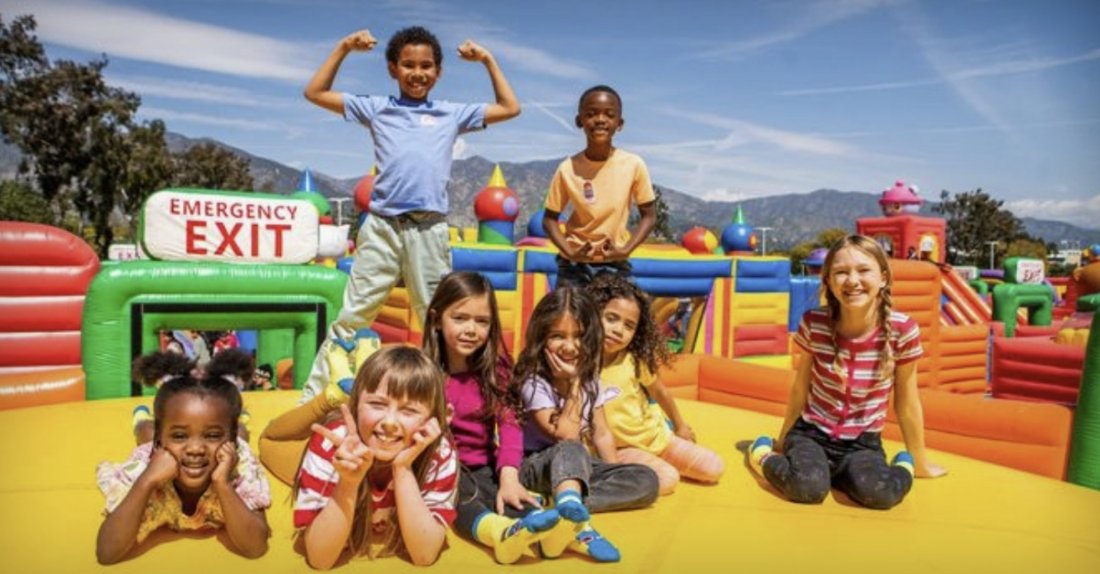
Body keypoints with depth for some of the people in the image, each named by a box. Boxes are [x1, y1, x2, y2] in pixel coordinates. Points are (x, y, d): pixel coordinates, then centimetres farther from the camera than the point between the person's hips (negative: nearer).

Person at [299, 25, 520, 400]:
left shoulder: (452, 114, 15)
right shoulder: (376, 108, 14)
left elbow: (510, 108, 20)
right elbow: (315, 93, 16)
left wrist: (487, 60, 18)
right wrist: (344, 48, 12)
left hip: (430, 230, 0)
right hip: (381, 227, 0)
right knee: (351, 317, 3)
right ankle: (314, 396, 10)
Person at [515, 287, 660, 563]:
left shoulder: (589, 378, 3)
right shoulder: (533, 382, -16)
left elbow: (601, 434, 4)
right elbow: (566, 437, -22)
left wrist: (618, 479, -5)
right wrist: (573, 383, -22)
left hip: (579, 467, 7)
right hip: (536, 467, -6)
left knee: (646, 480, -13)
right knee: (570, 451, -39)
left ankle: (563, 506, -31)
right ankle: (576, 523, -65)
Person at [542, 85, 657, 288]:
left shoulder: (634, 165, -11)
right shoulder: (567, 168, -11)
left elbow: (649, 215, -2)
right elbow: (550, 218, -2)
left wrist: (625, 249, -14)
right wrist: (570, 252, -17)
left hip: (615, 264, 0)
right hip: (574, 264, 0)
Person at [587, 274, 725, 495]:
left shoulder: (635, 360, -10)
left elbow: (660, 392, 8)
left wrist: (680, 425, 21)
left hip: (656, 435, 4)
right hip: (621, 447, -4)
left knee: (714, 469, 3)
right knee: (666, 480, -28)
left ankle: (661, 461, 21)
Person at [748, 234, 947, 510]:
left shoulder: (902, 330, -15)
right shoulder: (814, 323, -12)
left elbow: (906, 402, -1)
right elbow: (800, 389, 2)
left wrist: (919, 461, 11)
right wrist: (783, 441, 14)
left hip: (863, 443, 0)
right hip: (811, 433, 0)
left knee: (879, 493, -31)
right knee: (808, 487, -30)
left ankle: (903, 466, 3)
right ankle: (763, 454, 1)